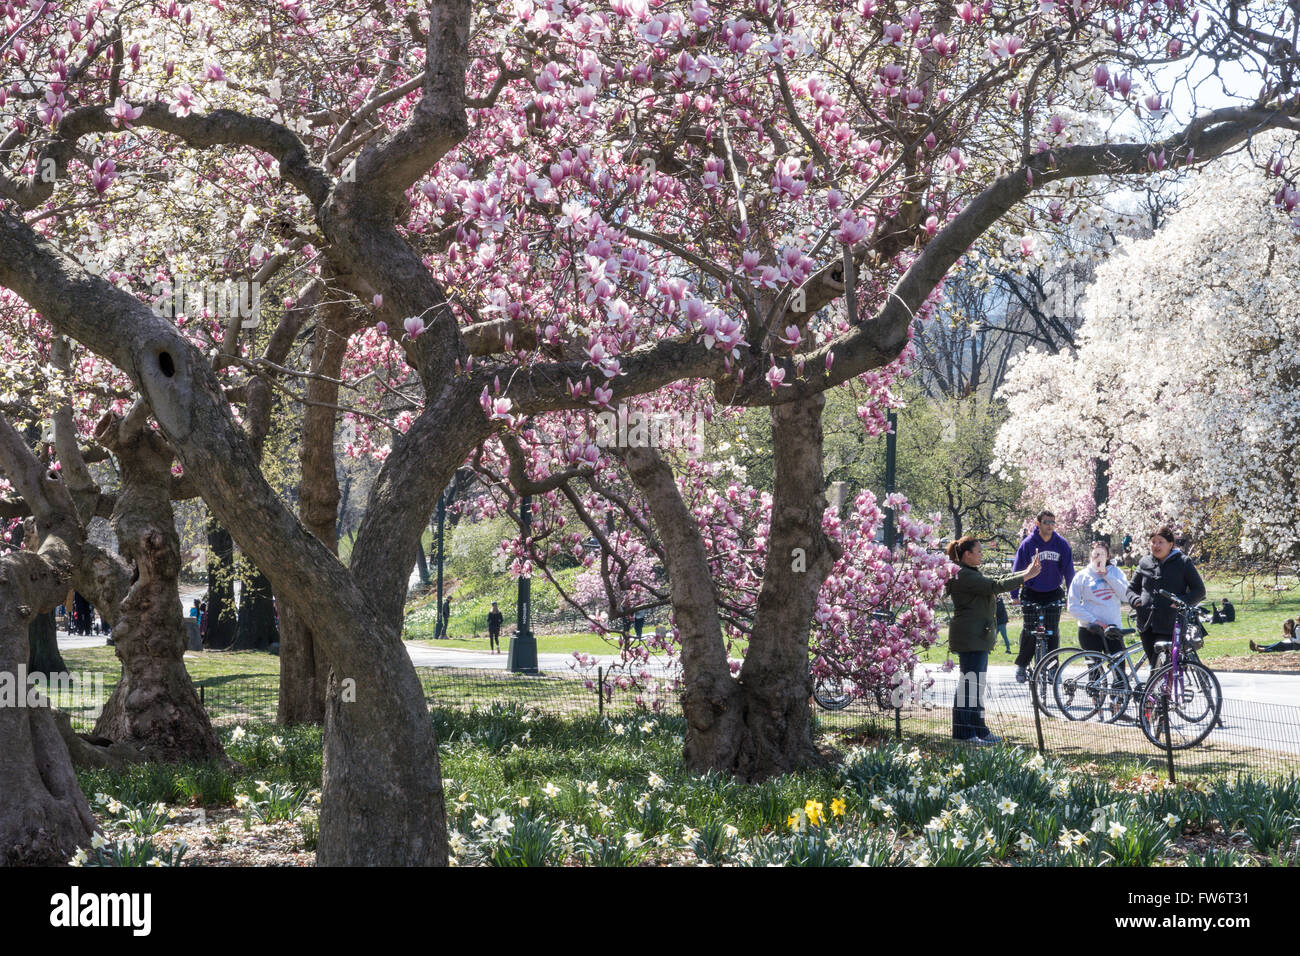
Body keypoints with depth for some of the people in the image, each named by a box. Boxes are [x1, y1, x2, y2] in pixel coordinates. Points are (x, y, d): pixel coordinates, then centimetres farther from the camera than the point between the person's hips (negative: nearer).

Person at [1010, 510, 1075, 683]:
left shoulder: (1062, 544, -4)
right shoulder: (1028, 544, -10)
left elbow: (1069, 570, 1)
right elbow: (1018, 569, -5)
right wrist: (1014, 595, -7)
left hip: (1053, 593, 2)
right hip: (1031, 593, -2)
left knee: (1052, 631, -1)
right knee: (1029, 631, -5)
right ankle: (1022, 665, 9)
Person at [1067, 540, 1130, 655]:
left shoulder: (1116, 572, 12)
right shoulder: (1082, 576, 6)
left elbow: (1126, 594, -4)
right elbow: (1073, 607, 1)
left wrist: (1106, 575, -6)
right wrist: (1092, 620, -11)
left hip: (1113, 630, 1)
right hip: (1090, 631, -1)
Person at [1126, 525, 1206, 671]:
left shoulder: (1183, 562, 2)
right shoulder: (1145, 562, 14)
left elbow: (1199, 591, 2)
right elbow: (1132, 587, 22)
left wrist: (1182, 601, -14)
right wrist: (1135, 600, -1)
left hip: (1170, 626, -5)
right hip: (1147, 626, 5)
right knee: (1154, 666, 9)